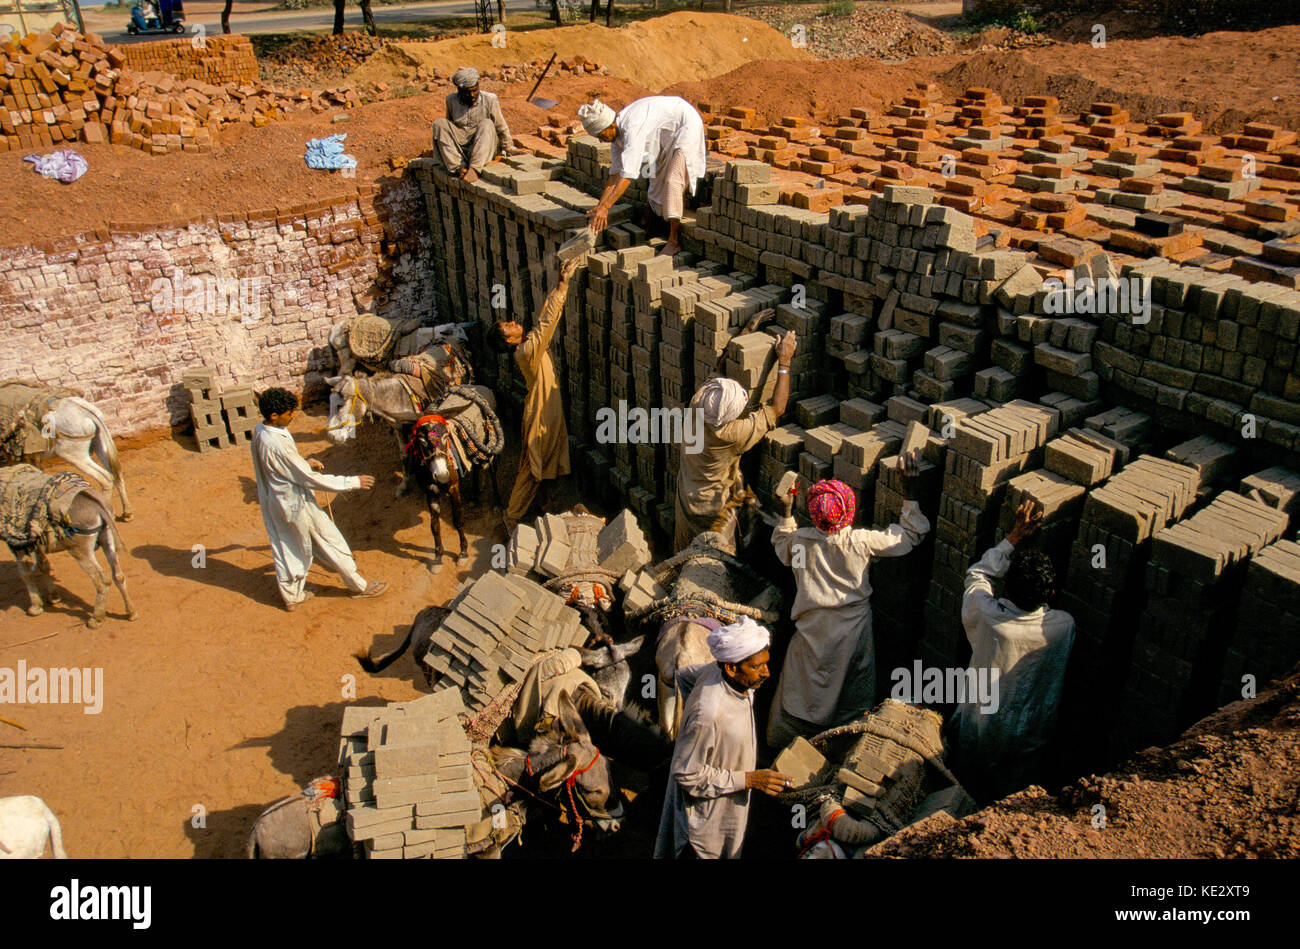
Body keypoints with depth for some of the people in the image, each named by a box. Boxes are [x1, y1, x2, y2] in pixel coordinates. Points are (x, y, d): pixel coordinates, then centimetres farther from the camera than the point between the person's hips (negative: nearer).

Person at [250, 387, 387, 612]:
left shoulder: (259, 431, -5)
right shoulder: (278, 444, -33)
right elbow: (311, 480, -28)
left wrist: (306, 464, 7)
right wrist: (353, 482, -23)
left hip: (271, 501, 9)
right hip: (295, 503, -8)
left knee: (284, 547, 20)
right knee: (330, 540, 9)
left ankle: (291, 596, 35)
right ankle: (358, 585, 25)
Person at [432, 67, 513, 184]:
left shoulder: (490, 99, -4)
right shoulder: (451, 100, 3)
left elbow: (501, 128, 5)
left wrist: (507, 149, 12)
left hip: (483, 148, -2)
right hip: (459, 149, 2)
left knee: (486, 124, -28)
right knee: (439, 124, -19)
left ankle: (474, 169, -46)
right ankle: (459, 168, -38)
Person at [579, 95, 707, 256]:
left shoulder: (632, 127, -35)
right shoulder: (618, 131, -7)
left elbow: (628, 173, -41)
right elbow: (615, 173, -2)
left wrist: (605, 207, -42)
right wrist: (600, 206, -7)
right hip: (667, 137, 10)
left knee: (673, 179, -19)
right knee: (659, 179, 19)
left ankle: (674, 240, -18)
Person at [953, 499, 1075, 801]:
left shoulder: (985, 615, -27)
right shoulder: (1063, 626, -26)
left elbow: (978, 573, -6)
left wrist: (1015, 537, -5)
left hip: (978, 730, 0)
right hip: (1028, 741, 0)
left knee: (970, 797, 24)